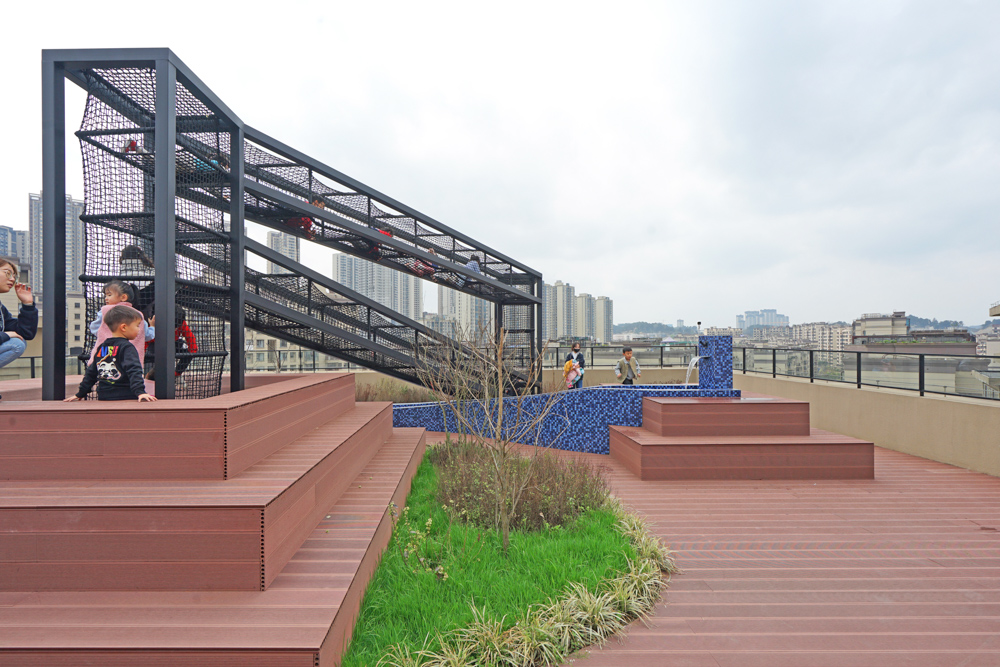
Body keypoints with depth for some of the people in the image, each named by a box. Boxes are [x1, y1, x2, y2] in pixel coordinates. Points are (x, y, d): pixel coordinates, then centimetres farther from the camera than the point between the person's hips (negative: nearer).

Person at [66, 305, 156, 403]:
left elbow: (91, 373, 22)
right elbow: (133, 370, -20)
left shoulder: (101, 347, 15)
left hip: (103, 398, 7)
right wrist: (140, 392, -27)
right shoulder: (127, 347, -8)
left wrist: (81, 393, 29)